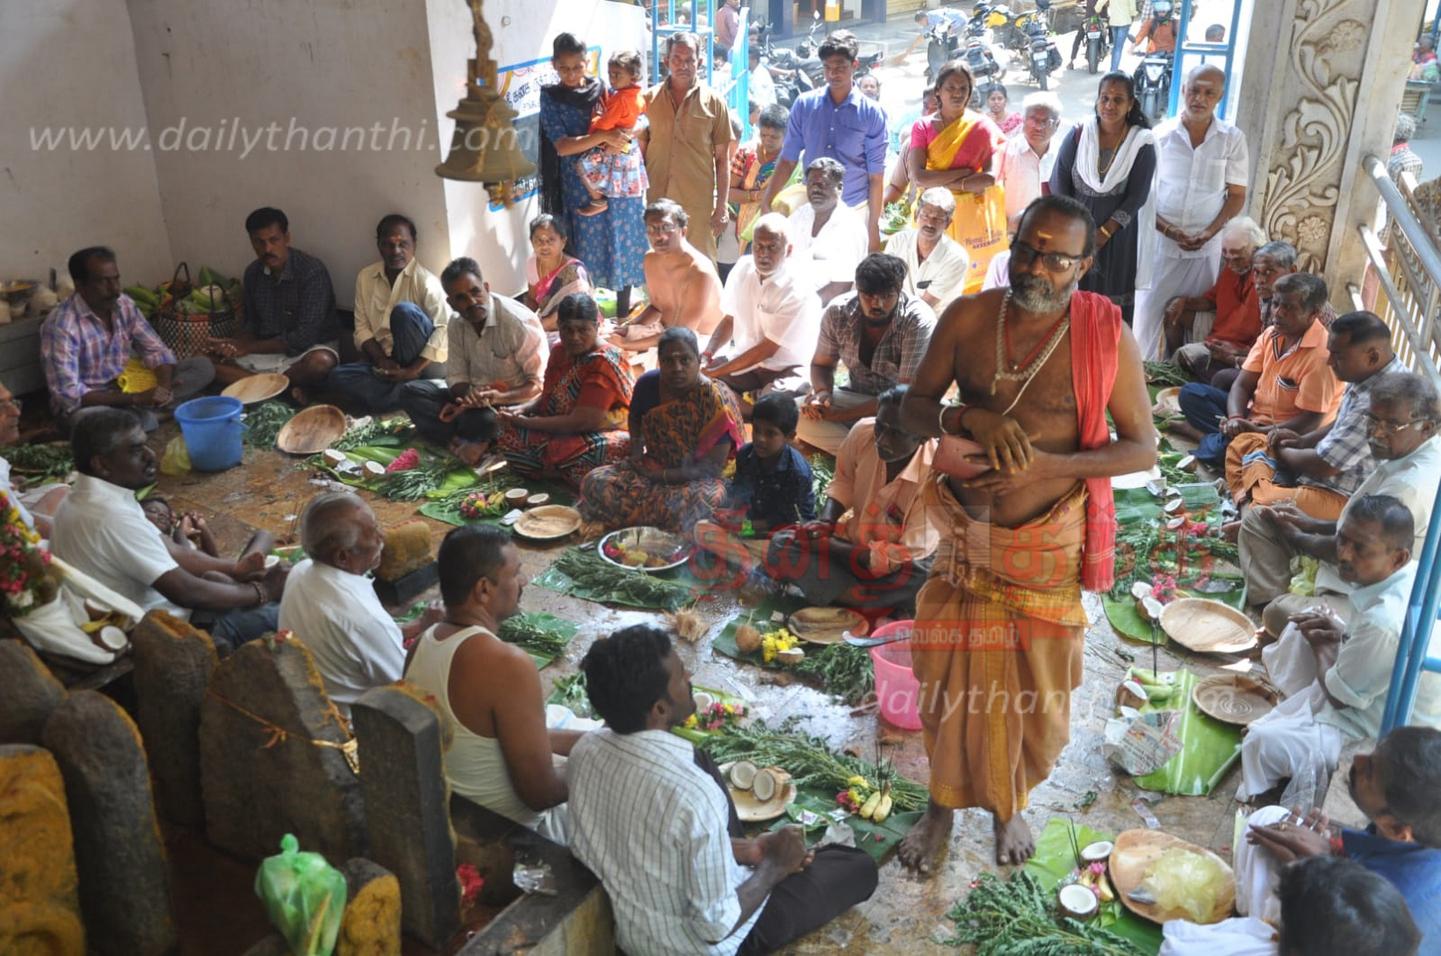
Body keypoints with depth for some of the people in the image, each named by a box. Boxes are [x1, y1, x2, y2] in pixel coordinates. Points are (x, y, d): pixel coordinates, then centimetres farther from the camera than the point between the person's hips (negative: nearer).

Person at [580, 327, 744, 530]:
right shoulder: (647, 384, -4)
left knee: (678, 508, -40)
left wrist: (662, 475, -20)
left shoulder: (715, 401, -18)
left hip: (697, 480, -5)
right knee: (593, 484, -21)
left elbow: (712, 467, -18)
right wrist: (636, 450, 2)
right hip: (650, 468, 5)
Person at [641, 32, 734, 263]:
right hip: (655, 202, 2)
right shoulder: (649, 99, 7)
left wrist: (721, 207, -2)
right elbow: (640, 150, 11)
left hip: (698, 205, -2)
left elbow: (722, 159, 3)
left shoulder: (714, 102, 2)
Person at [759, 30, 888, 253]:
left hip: (854, 213, -2)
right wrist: (766, 204, -1)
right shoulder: (804, 104, 3)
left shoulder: (871, 112, -3)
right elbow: (787, 160, 7)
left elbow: (876, 176, -2)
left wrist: (873, 226, -4)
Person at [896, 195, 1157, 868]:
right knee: (949, 678, 14)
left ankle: (1010, 803, 44)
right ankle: (943, 804, 39)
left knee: (1035, 689, 15)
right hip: (965, 535, 2)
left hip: (1049, 544, -1)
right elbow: (911, 410, -1)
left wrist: (1045, 465, -24)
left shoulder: (1106, 335, -13)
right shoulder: (966, 319, -8)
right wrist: (968, 417, -23)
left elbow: (1142, 448, -9)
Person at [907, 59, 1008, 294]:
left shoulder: (983, 126, -1)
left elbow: (990, 178, -11)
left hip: (972, 213, -1)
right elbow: (918, 177, -11)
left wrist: (938, 182, -12)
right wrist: (965, 172, -14)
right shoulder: (923, 127, 2)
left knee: (972, 274, 1)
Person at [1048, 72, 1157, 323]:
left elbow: (1136, 197, -7)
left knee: (1114, 302, 4)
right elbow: (1058, 184, -3)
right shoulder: (1078, 134, -4)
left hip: (1117, 234, -1)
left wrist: (1104, 233, -13)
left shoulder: (1142, 144, -7)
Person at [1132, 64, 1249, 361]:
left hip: (1206, 246, 1)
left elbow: (1236, 195, 3)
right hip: (1159, 241, -1)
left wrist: (1211, 231, -13)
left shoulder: (1233, 139, -2)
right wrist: (1166, 228, -15)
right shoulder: (1161, 135, -4)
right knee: (1149, 311, 2)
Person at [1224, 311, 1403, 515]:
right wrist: (1303, 441, 4)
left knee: (1261, 510, -32)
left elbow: (1324, 465, -24)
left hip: (1343, 496, -11)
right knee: (1243, 444, 12)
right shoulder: (1366, 375, 3)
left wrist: (1281, 451, -5)